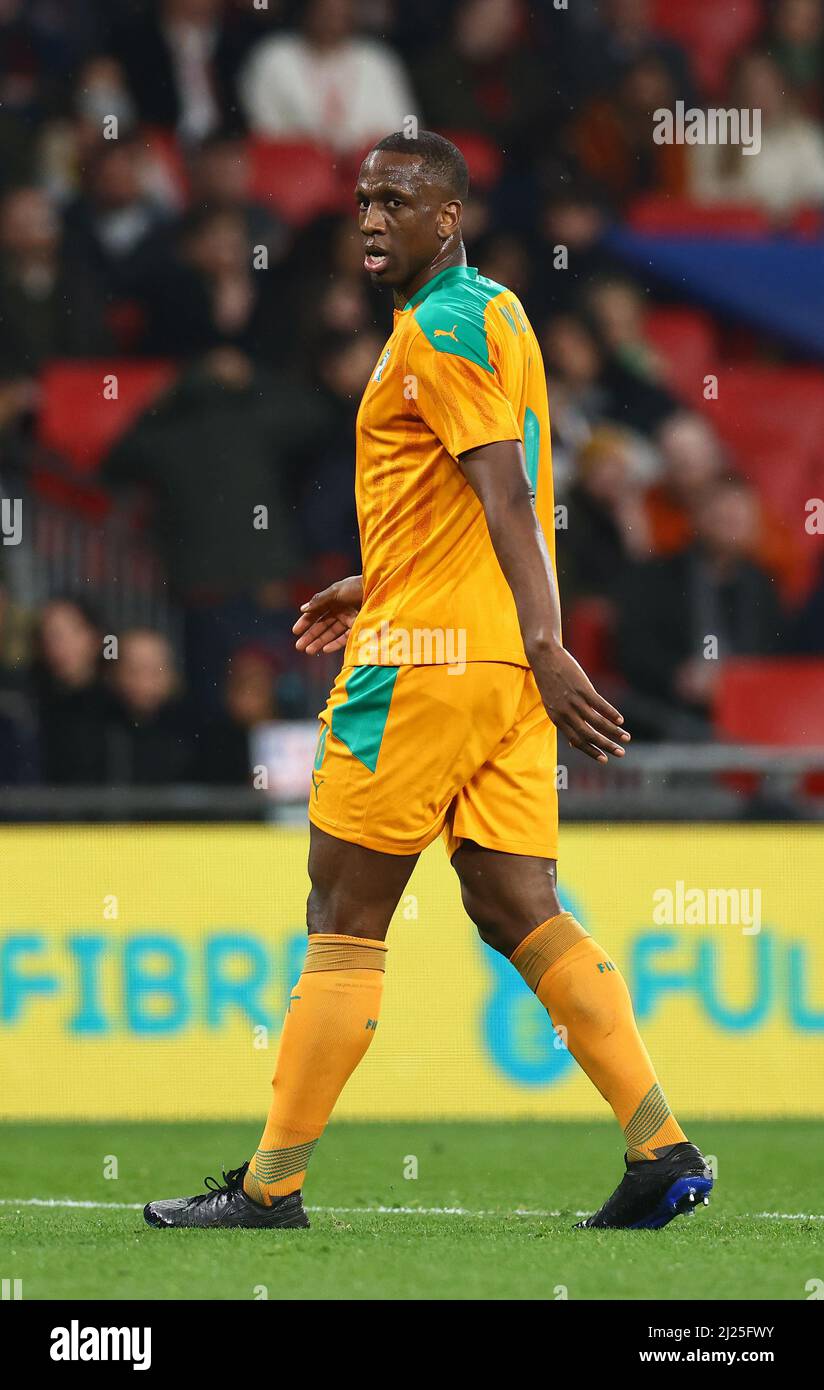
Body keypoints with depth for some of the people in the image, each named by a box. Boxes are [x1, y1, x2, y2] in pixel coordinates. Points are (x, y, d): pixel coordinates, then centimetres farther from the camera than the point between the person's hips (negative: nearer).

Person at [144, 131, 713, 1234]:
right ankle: (663, 1150, -3)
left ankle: (270, 1190, 3)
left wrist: (546, 645, -29)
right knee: (516, 907, 6)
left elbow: (505, 492, -22)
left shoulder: (441, 329, -12)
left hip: (427, 664, -9)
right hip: (502, 659, 9)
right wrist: (378, 586, 34)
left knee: (344, 921, -2)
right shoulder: (493, 312, 19)